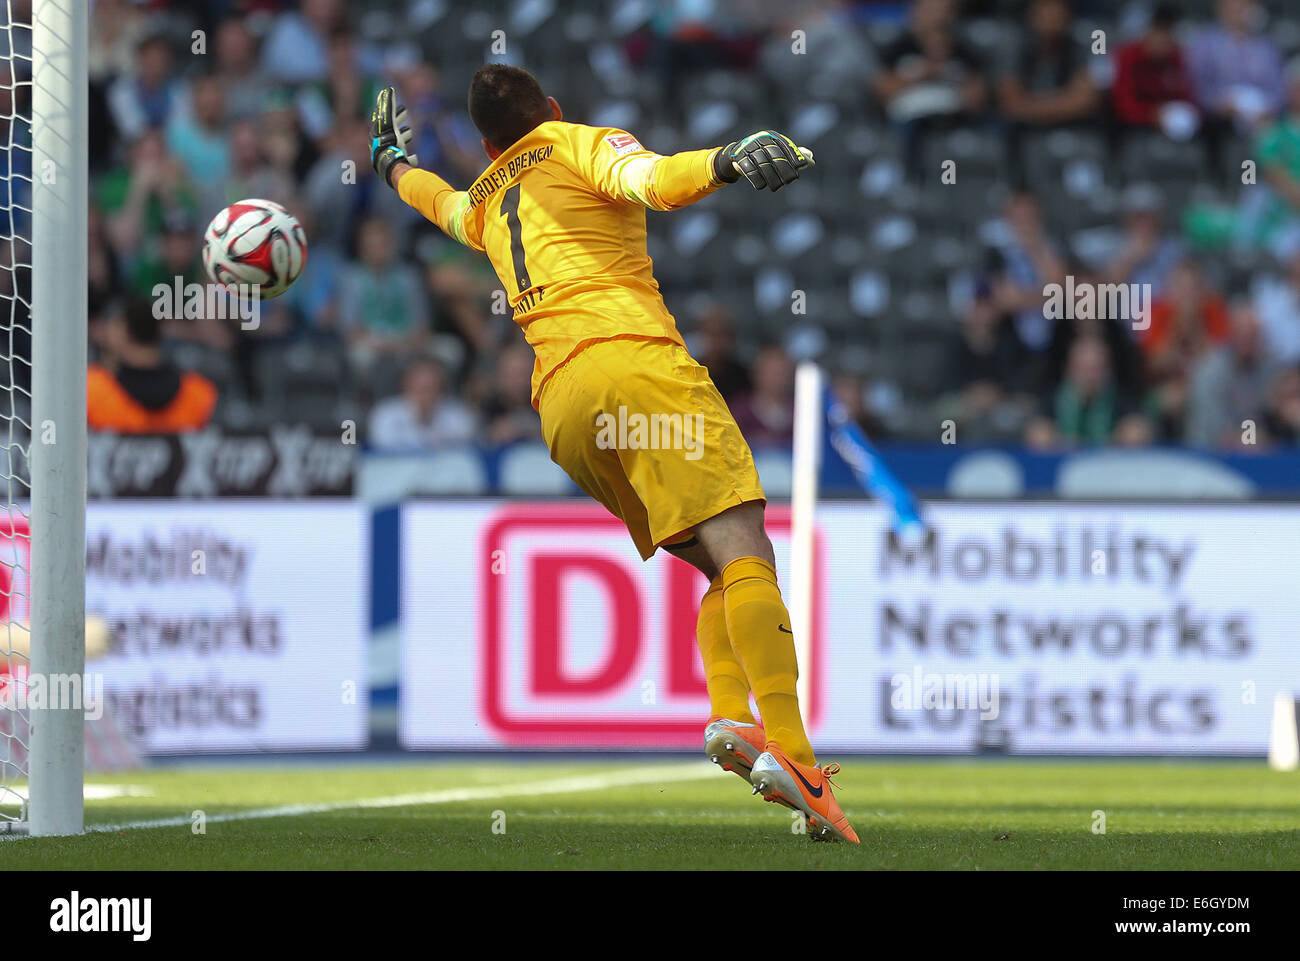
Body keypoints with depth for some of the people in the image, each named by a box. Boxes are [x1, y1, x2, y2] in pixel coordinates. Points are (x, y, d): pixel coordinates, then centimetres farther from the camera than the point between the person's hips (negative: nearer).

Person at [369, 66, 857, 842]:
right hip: (633, 359, -6)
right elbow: (651, 180, -11)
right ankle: (790, 752, -37)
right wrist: (726, 161, -29)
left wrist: (392, 159, 77)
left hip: (559, 403, 6)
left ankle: (730, 717, -19)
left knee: (721, 570, 9)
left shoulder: (484, 203, 30)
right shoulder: (582, 145, 13)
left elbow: (436, 199, 55)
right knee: (744, 552, -18)